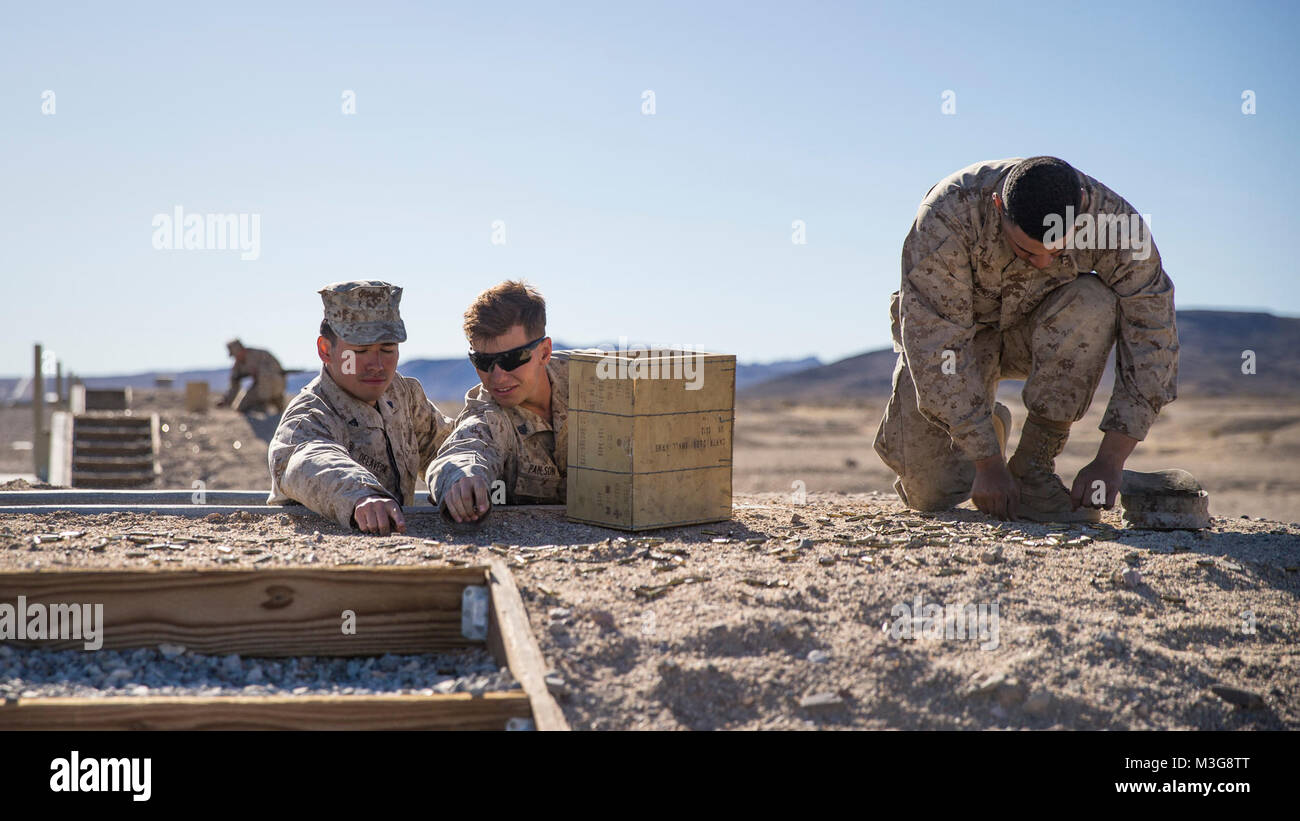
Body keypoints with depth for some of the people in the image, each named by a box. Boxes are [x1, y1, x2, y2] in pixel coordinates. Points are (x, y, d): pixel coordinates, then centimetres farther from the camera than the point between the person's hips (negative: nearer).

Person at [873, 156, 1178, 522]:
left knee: (1092, 305, -34)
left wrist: (1109, 461, -31)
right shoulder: (944, 219, -34)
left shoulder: (1113, 221, -28)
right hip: (948, 331, -1)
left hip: (1036, 330, 2)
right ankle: (991, 426, 20)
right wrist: (988, 462, -32)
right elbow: (934, 344, -33)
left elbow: (1152, 339, -24)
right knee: (933, 495, -15)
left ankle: (1033, 468, -20)